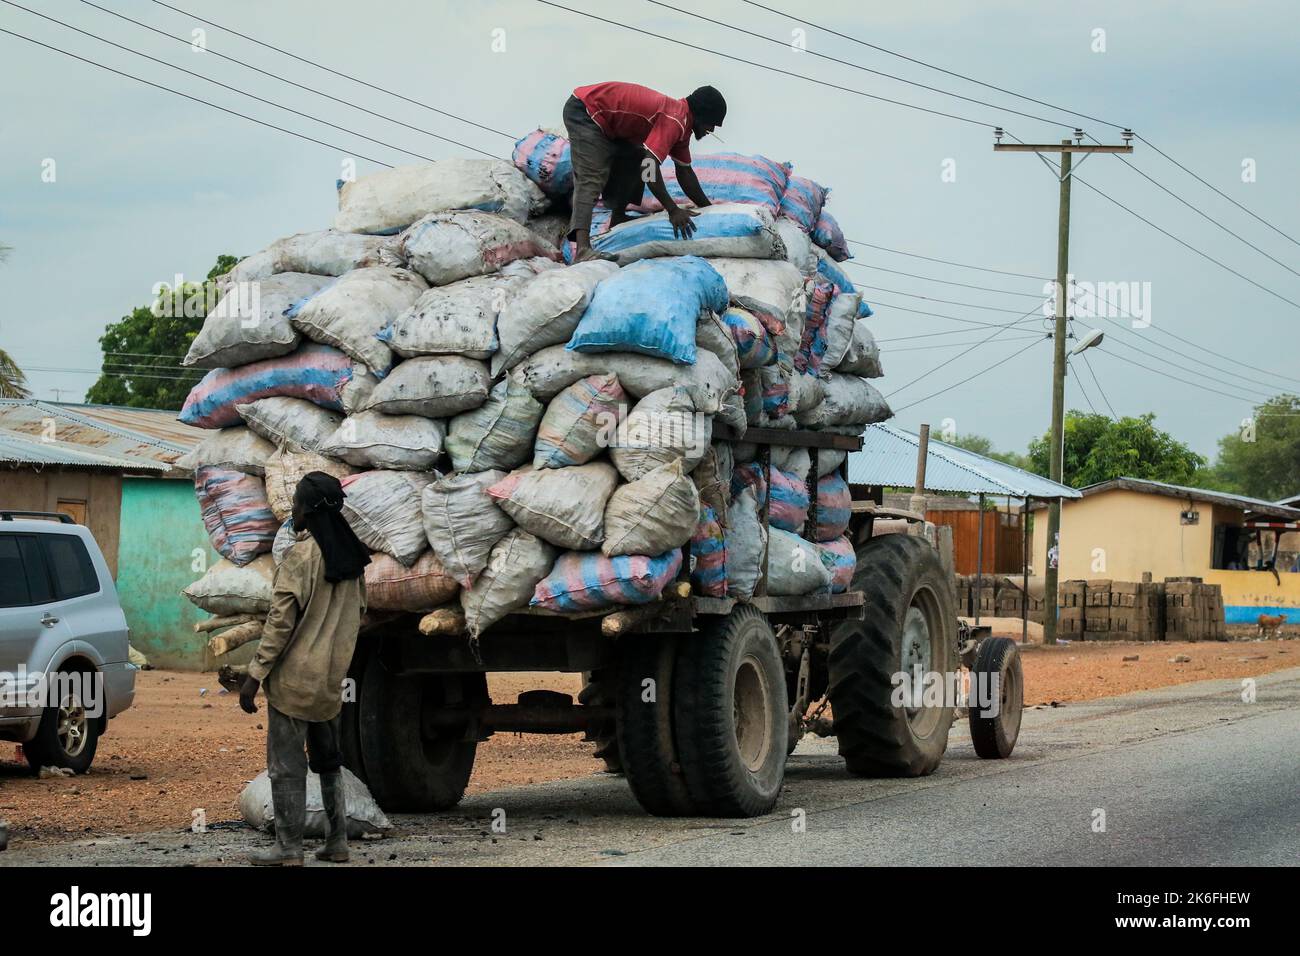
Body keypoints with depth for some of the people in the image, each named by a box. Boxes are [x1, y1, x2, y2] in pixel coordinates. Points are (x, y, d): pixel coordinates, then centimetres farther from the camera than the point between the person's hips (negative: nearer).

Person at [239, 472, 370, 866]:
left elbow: (280, 623, -17)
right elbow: (358, 613, 14)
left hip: (295, 675, -7)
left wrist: (255, 674, -13)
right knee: (328, 760, 16)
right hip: (332, 678, 7)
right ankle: (338, 842, 17)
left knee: (286, 764, -1)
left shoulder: (301, 556, -16)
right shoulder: (351, 557, 6)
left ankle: (288, 848, -1)